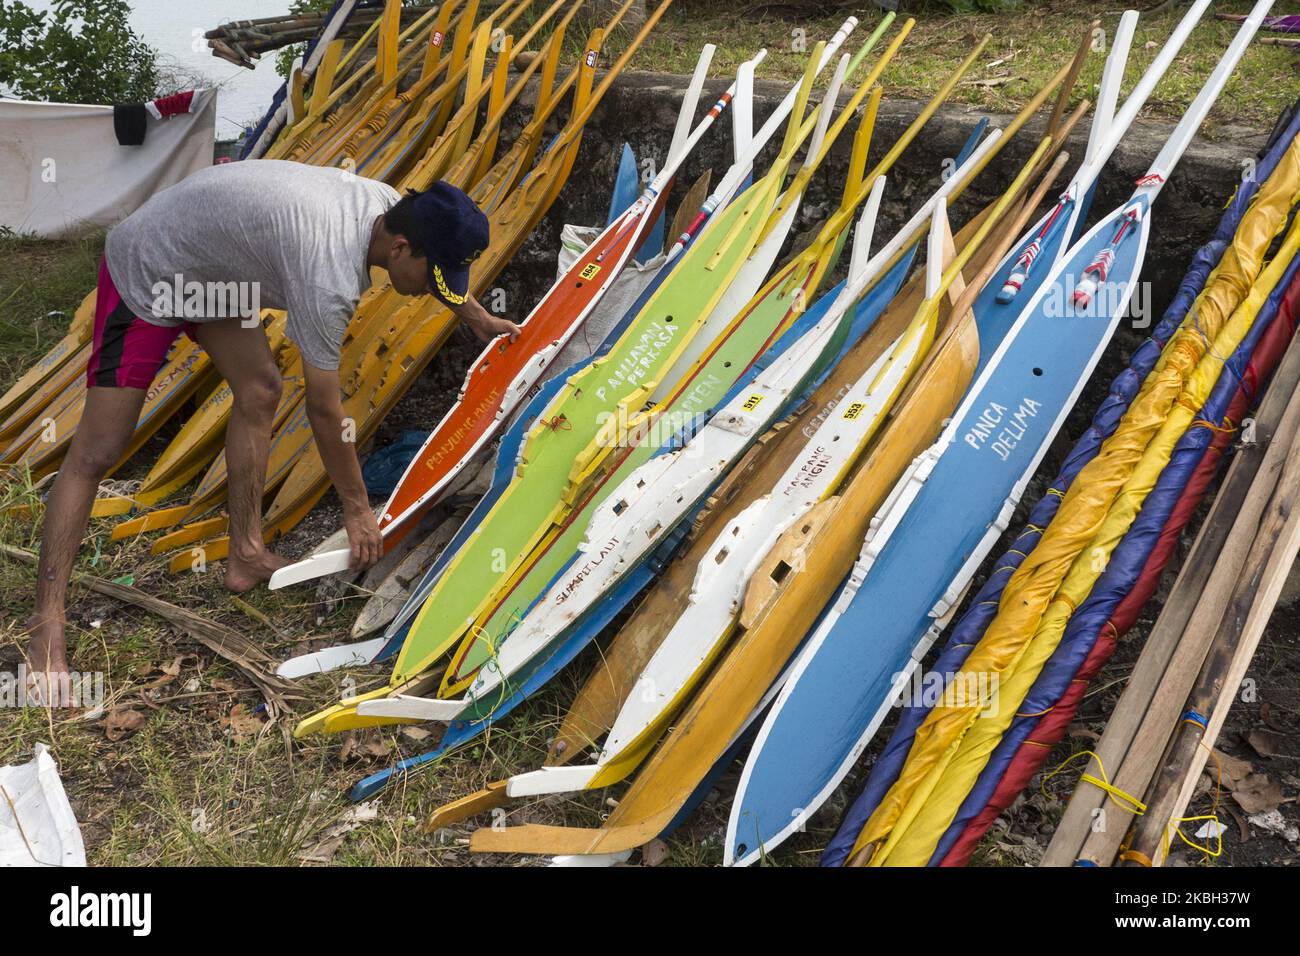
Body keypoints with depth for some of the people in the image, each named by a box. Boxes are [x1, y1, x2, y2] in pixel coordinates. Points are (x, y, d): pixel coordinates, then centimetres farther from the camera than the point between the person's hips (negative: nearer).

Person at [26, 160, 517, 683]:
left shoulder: (391, 207, -10)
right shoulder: (329, 281, -34)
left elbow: (439, 259, 16)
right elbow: (324, 410, -24)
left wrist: (479, 319, 27)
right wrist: (357, 508, -12)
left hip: (208, 266, 9)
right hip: (145, 276, -9)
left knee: (259, 391, 6)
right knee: (96, 453, -8)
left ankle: (246, 557, 16)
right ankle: (47, 624, -3)